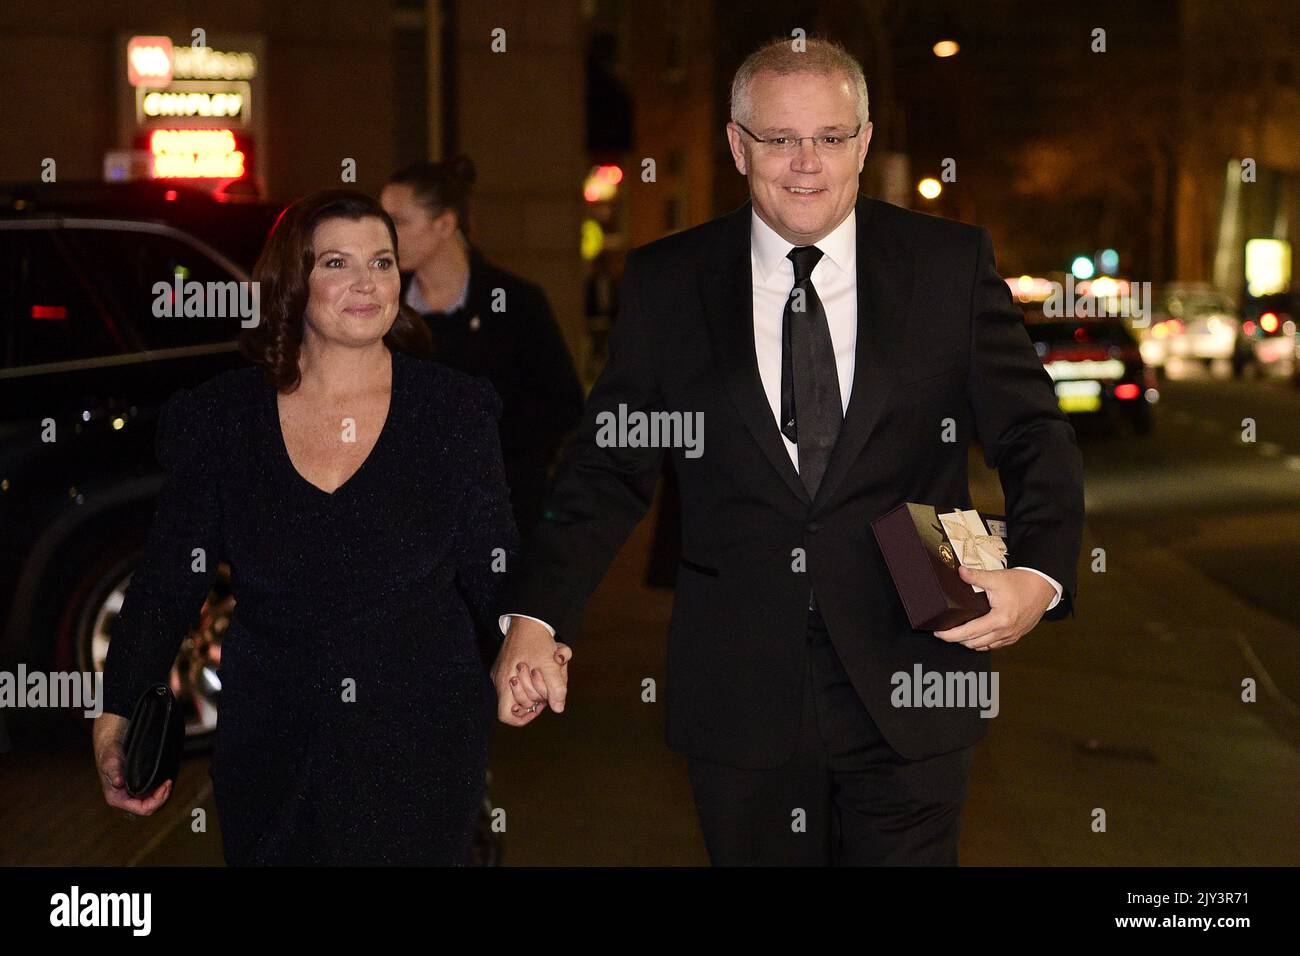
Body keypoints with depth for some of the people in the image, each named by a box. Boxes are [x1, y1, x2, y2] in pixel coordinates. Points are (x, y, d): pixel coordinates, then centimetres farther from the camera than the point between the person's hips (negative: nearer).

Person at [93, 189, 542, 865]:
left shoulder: (454, 411, -2)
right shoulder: (220, 418, -1)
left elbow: (492, 571, 0)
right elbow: (167, 582, 0)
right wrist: (118, 719, -9)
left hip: (422, 743, -1)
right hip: (271, 751, 1)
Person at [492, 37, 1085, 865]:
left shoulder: (952, 264, 1)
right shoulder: (666, 284, 3)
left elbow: (1035, 437, 1)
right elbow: (609, 468, 2)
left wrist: (1038, 574, -17)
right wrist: (535, 618, -11)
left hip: (908, 692, 0)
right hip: (739, 699, 1)